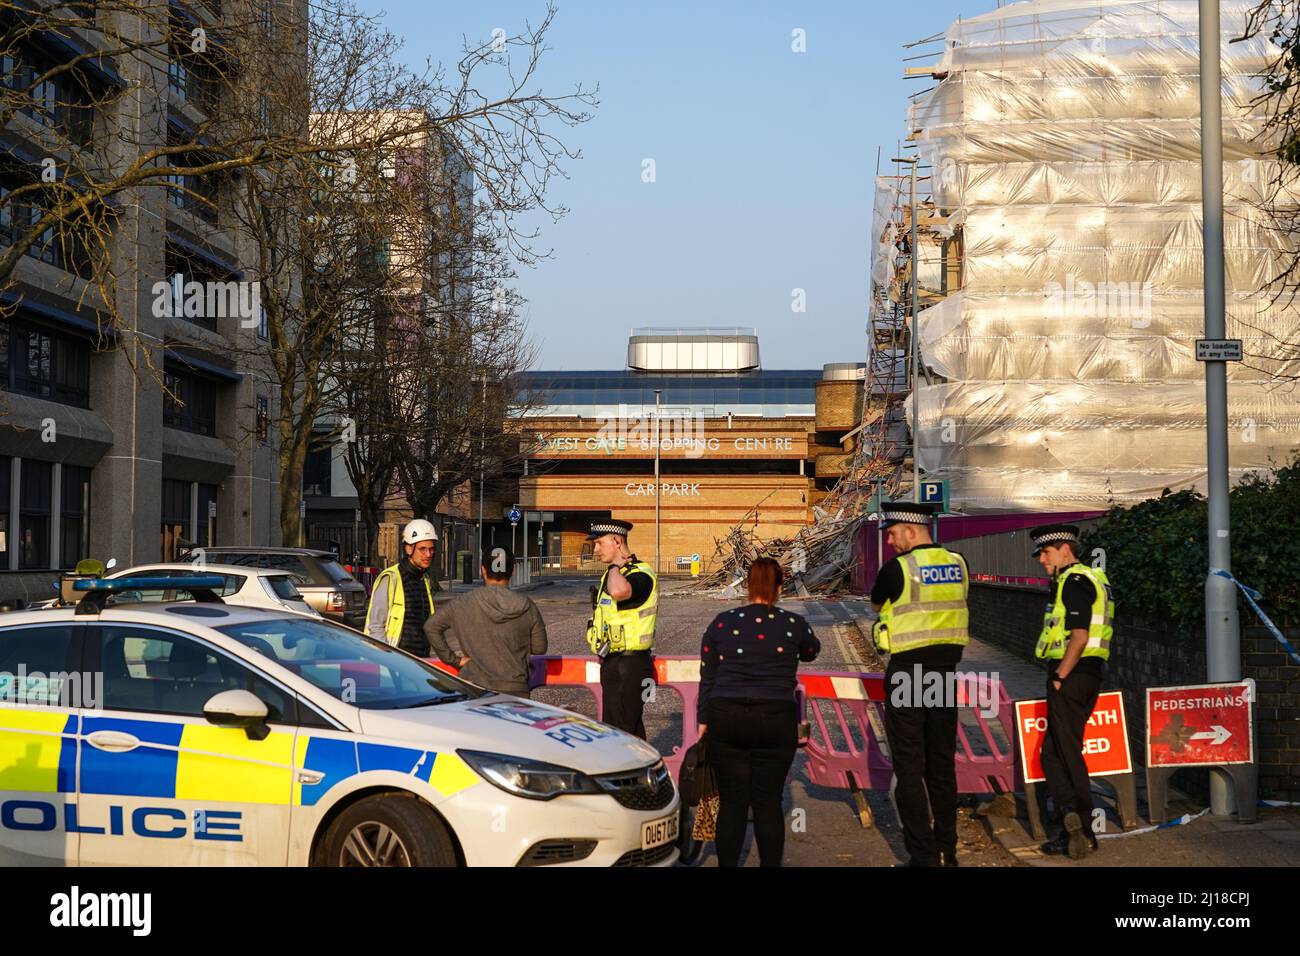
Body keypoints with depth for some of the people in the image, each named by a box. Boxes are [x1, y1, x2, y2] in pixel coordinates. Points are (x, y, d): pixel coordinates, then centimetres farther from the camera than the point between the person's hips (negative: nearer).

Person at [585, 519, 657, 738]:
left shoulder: (640, 574, -18)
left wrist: (616, 565, -21)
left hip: (629, 666, -10)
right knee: (632, 730, 15)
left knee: (620, 732, -10)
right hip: (612, 663, 10)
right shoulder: (612, 574, 15)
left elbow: (619, 591, -41)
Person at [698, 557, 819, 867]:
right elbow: (812, 651, 25)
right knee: (769, 803, 5)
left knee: (731, 803, 5)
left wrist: (703, 721, 13)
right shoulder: (793, 624, 4)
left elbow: (707, 678, 7)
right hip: (776, 721, -1)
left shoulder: (722, 623, 6)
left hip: (726, 719, 1)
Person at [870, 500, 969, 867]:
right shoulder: (958, 564, 3)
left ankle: (923, 855, 0)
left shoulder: (897, 569, -13)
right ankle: (946, 851, 20)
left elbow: (876, 603, 6)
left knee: (910, 768, 1)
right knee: (942, 764, 14)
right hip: (946, 672, 6)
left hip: (907, 674, -6)